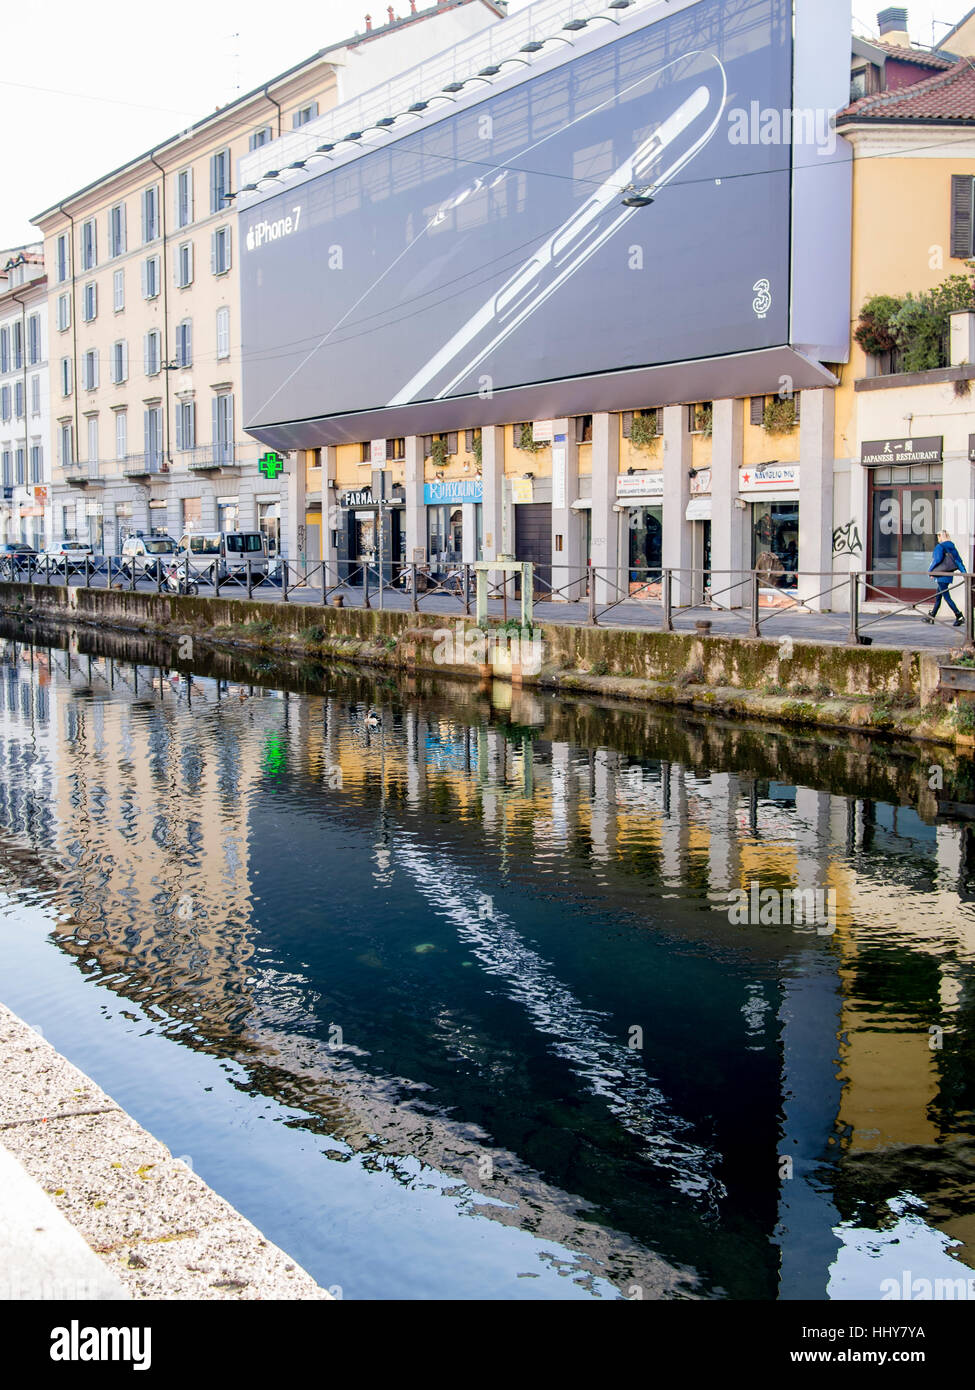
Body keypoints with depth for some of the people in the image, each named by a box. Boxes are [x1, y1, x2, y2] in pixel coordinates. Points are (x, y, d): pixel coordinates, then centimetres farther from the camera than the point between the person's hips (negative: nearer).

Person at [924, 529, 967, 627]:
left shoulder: (940, 547, -11)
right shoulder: (952, 547, 12)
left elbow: (937, 560, -17)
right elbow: (958, 560, 11)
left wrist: (930, 570, -5)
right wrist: (964, 573, 11)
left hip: (942, 575, -8)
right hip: (949, 574, 8)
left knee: (946, 597, -8)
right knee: (938, 596, 15)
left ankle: (959, 617, -15)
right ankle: (931, 617, 22)